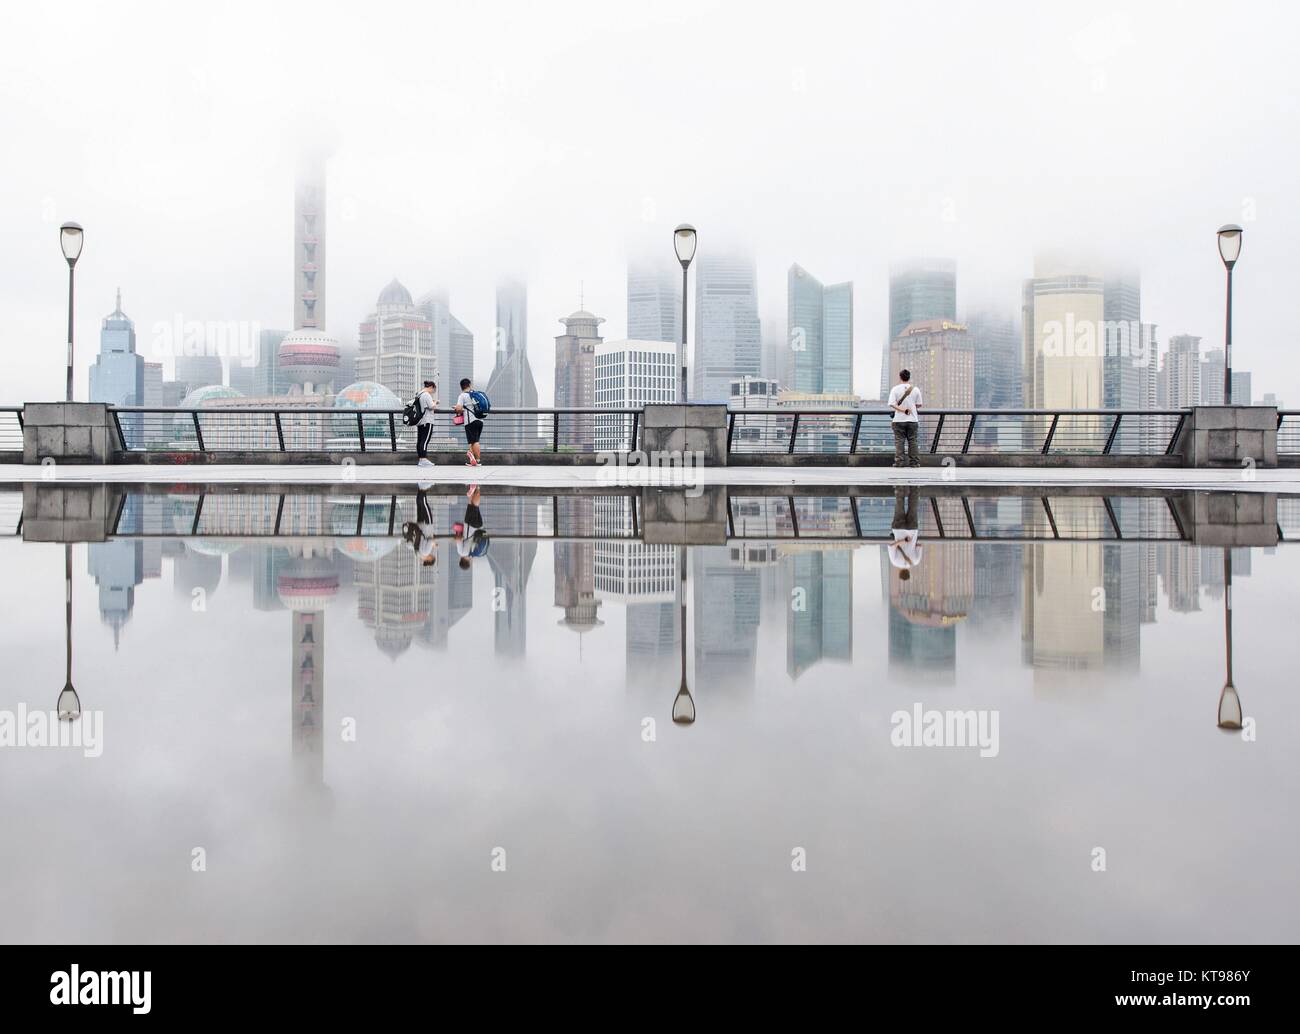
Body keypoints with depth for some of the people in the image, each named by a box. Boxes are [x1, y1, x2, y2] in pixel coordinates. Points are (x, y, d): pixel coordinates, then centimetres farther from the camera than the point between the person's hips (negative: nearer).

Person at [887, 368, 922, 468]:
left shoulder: (895, 389, -5)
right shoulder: (915, 389, 1)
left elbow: (892, 404, -16)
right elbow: (918, 405, 5)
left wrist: (903, 410, -16)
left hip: (899, 420, -2)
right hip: (912, 420, 2)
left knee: (899, 441, 2)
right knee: (912, 441, 8)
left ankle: (899, 461, -3)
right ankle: (913, 462, 9)